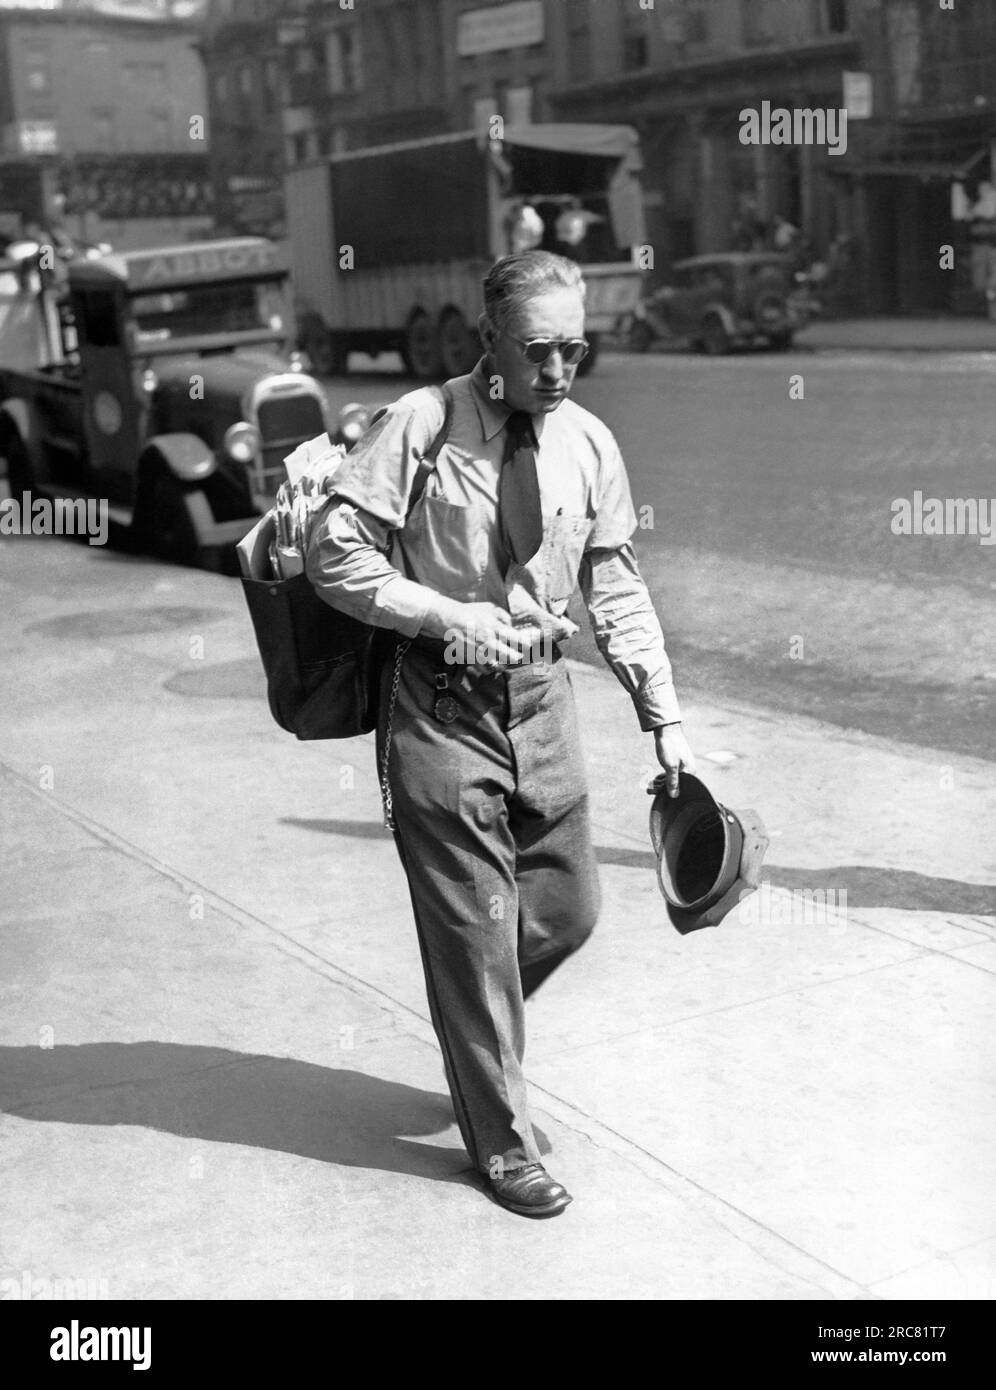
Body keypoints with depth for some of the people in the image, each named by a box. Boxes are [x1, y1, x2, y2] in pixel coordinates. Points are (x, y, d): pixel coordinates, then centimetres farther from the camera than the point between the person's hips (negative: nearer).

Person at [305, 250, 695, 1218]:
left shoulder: (589, 444, 2)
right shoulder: (421, 426, -12)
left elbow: (616, 590, 7)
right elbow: (334, 557, -12)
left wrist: (664, 721, 3)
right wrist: (450, 618, -21)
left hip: (540, 700, 5)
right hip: (438, 704, -5)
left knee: (567, 908, 12)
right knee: (474, 923, 3)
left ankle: (477, 1034, 43)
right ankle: (499, 1137, 21)